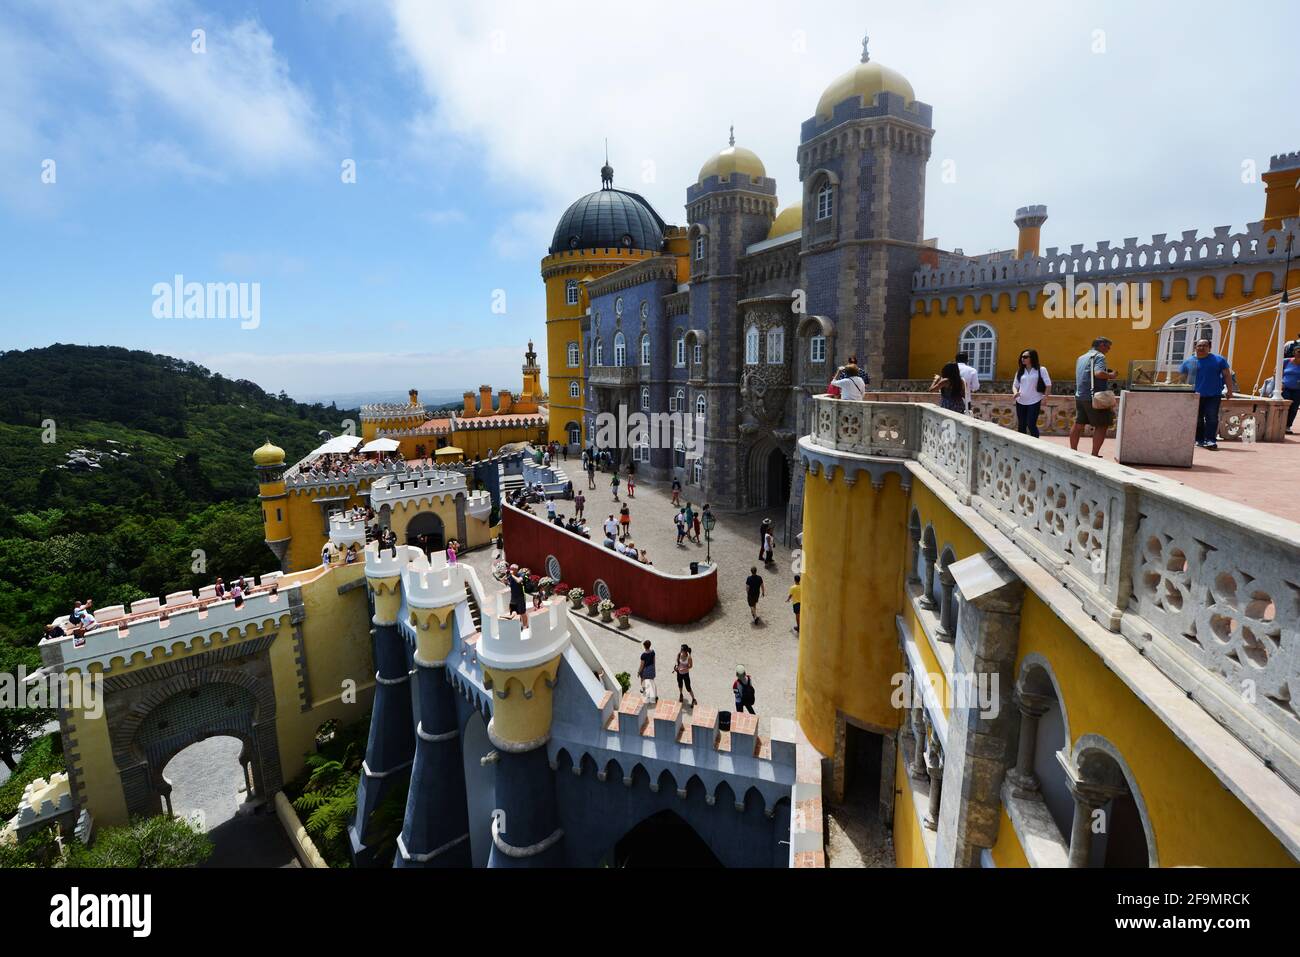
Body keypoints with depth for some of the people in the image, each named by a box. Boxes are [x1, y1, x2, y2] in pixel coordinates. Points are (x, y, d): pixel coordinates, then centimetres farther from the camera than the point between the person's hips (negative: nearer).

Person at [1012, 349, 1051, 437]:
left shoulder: (1041, 370, -2)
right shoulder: (1020, 371, 9)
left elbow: (1048, 385, -3)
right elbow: (1015, 385, 14)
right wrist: (1015, 392, -7)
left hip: (1034, 402, -4)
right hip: (1020, 402, 4)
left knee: (1031, 425, -10)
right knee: (1021, 426, 8)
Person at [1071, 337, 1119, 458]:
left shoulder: (1081, 358, 18)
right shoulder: (1099, 356, -7)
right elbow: (1099, 373, -24)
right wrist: (1111, 375, -7)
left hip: (1079, 396, 8)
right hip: (1093, 397, -8)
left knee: (1078, 425, 12)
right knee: (1102, 425, -2)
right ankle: (1094, 455, -5)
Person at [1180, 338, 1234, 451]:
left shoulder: (1218, 359, 7)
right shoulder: (1188, 361, 8)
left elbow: (1227, 375, 7)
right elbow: (1182, 378, 12)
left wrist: (1229, 390, 2)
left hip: (1213, 395, -1)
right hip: (1194, 396, 1)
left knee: (1212, 418, -7)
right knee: (1197, 419, 4)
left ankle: (1210, 440, -9)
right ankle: (1199, 440, 11)